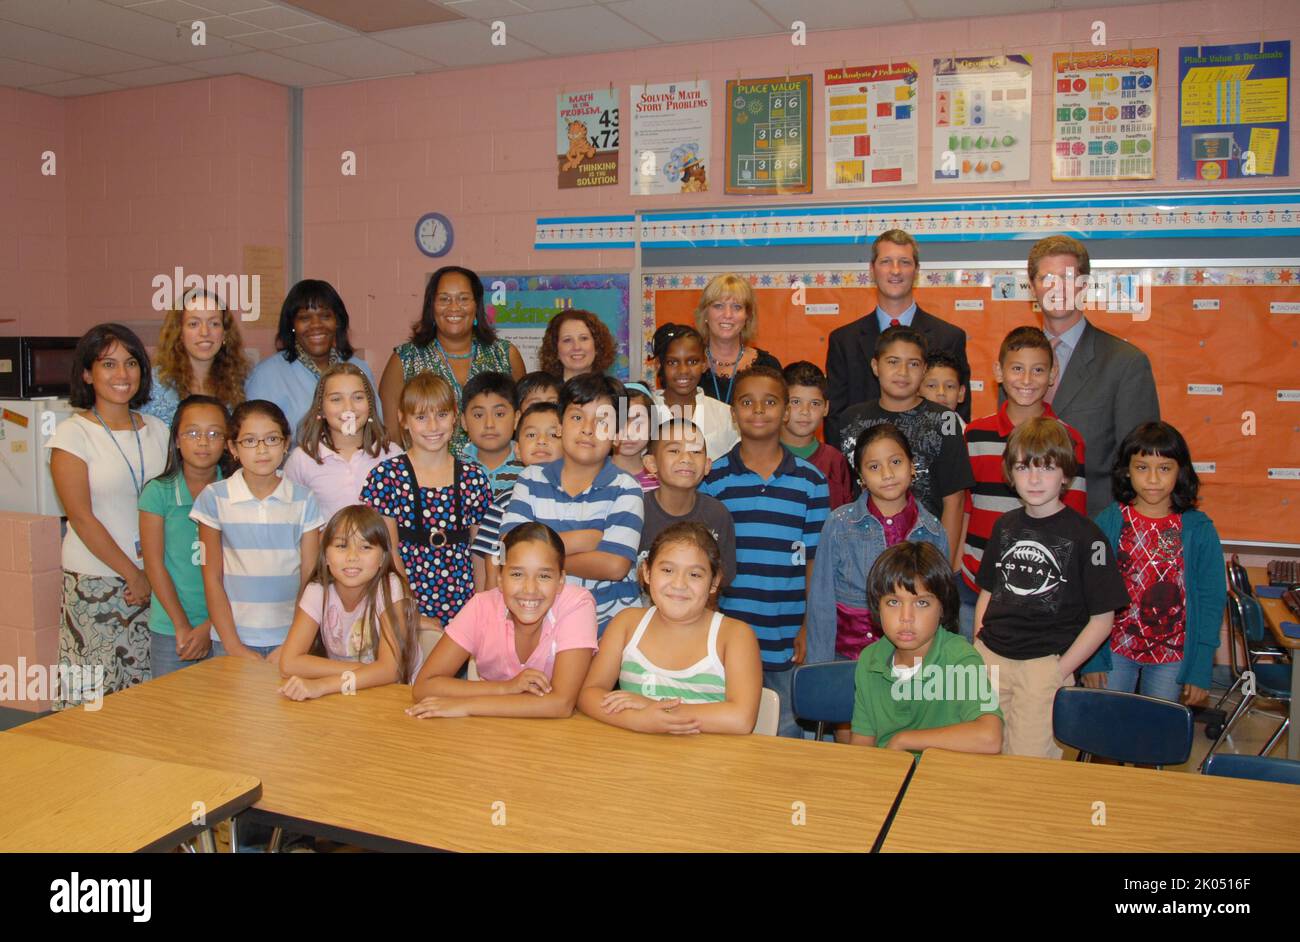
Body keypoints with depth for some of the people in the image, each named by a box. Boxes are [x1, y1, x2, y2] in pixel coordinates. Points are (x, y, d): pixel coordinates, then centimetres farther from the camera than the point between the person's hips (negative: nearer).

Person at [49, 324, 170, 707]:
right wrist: (132, 574, -8)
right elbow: (82, 518, -9)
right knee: (93, 695, -1)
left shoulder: (157, 430, 9)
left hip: (152, 580, 4)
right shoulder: (73, 433, -5)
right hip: (95, 583, -4)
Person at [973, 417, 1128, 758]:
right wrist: (978, 644, 5)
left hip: (1045, 663, -4)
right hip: (990, 656, 4)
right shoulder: (1005, 525, 10)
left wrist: (1060, 670, -9)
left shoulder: (1085, 535, -5)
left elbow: (1102, 619, -4)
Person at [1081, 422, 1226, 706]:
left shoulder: (1200, 530, -7)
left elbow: (1212, 600, -3)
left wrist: (1201, 670, -5)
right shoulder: (1108, 523, -6)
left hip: (1173, 657, 0)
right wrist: (1091, 657, -5)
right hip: (1115, 650, 0)